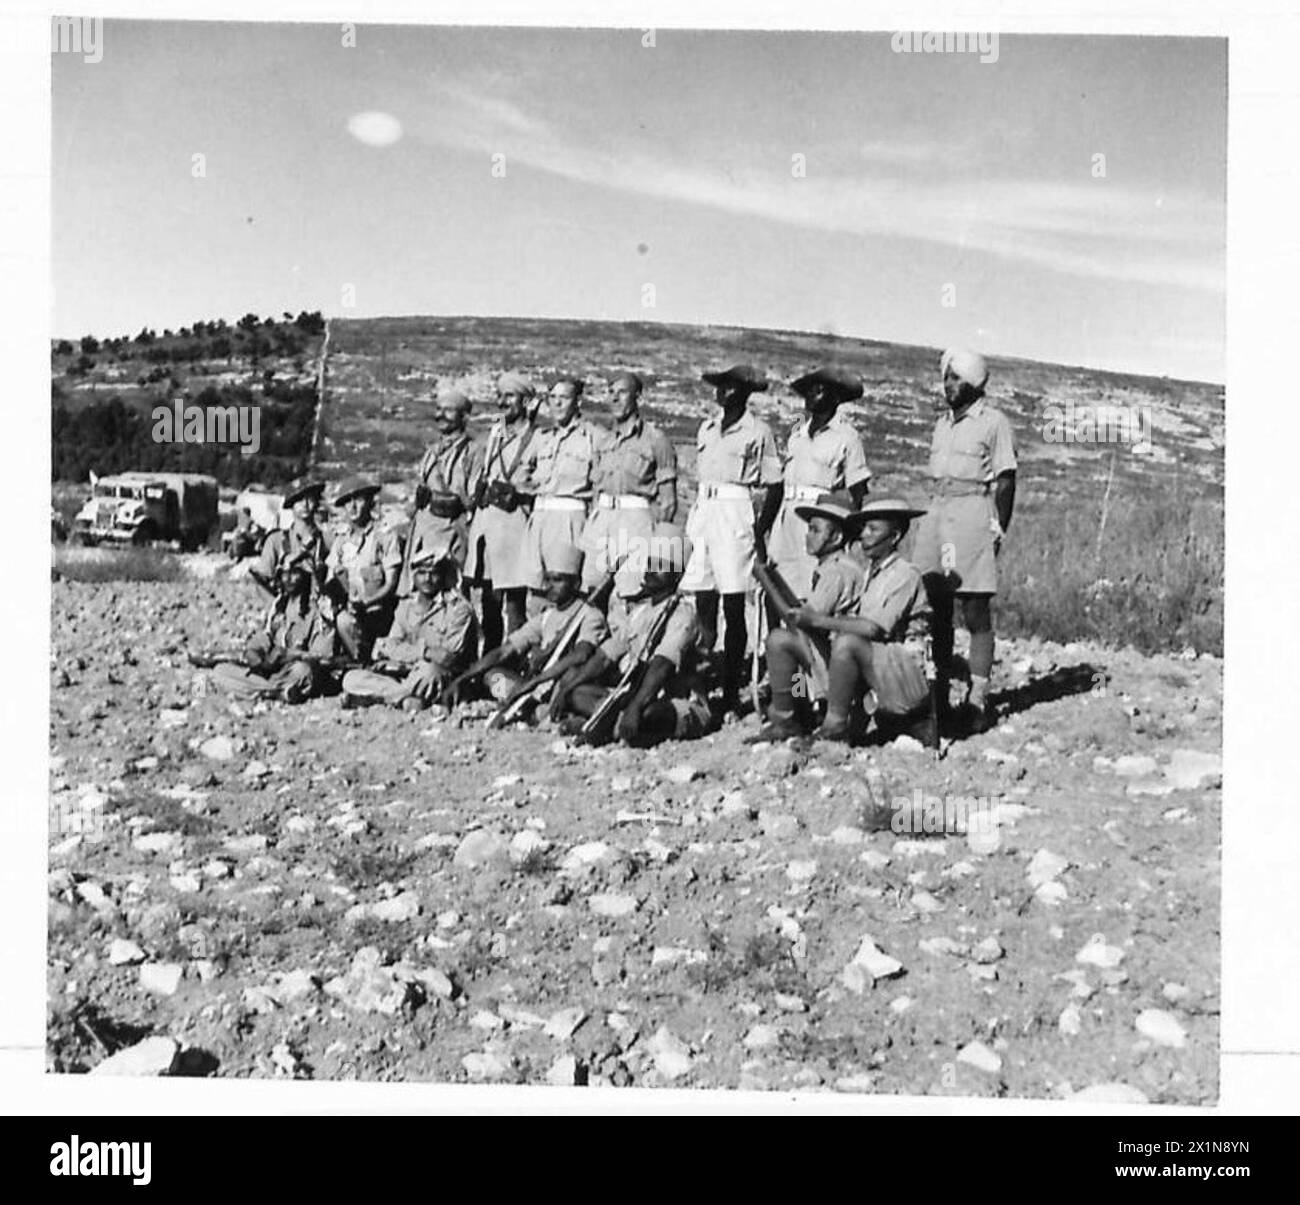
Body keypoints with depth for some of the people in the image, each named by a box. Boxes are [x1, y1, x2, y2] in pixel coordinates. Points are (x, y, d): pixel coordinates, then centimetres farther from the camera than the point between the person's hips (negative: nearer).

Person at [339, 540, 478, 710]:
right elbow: (392, 645, 8)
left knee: (428, 670, -41)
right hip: (407, 675, 6)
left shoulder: (458, 608, -5)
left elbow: (449, 657, -14)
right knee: (351, 678, -13)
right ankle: (406, 697, -28)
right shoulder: (406, 606, 15)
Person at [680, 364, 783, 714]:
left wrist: (760, 531, -8)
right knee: (702, 603, 4)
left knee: (733, 606, -6)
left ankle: (731, 691, -1)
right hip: (704, 511, 6)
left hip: (737, 513, -6)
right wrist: (693, 521, 14)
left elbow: (774, 487, -1)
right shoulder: (707, 428, 17)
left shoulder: (758, 432, 0)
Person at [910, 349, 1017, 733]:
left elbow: (1005, 481, -4)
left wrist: (998, 531, -9)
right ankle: (939, 694, 14)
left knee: (976, 614, -5)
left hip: (973, 513, -7)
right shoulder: (942, 424, 18)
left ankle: (978, 700, -3)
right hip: (937, 512, 7)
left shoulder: (993, 423, -2)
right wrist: (935, 514, 15)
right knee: (936, 611, 7)